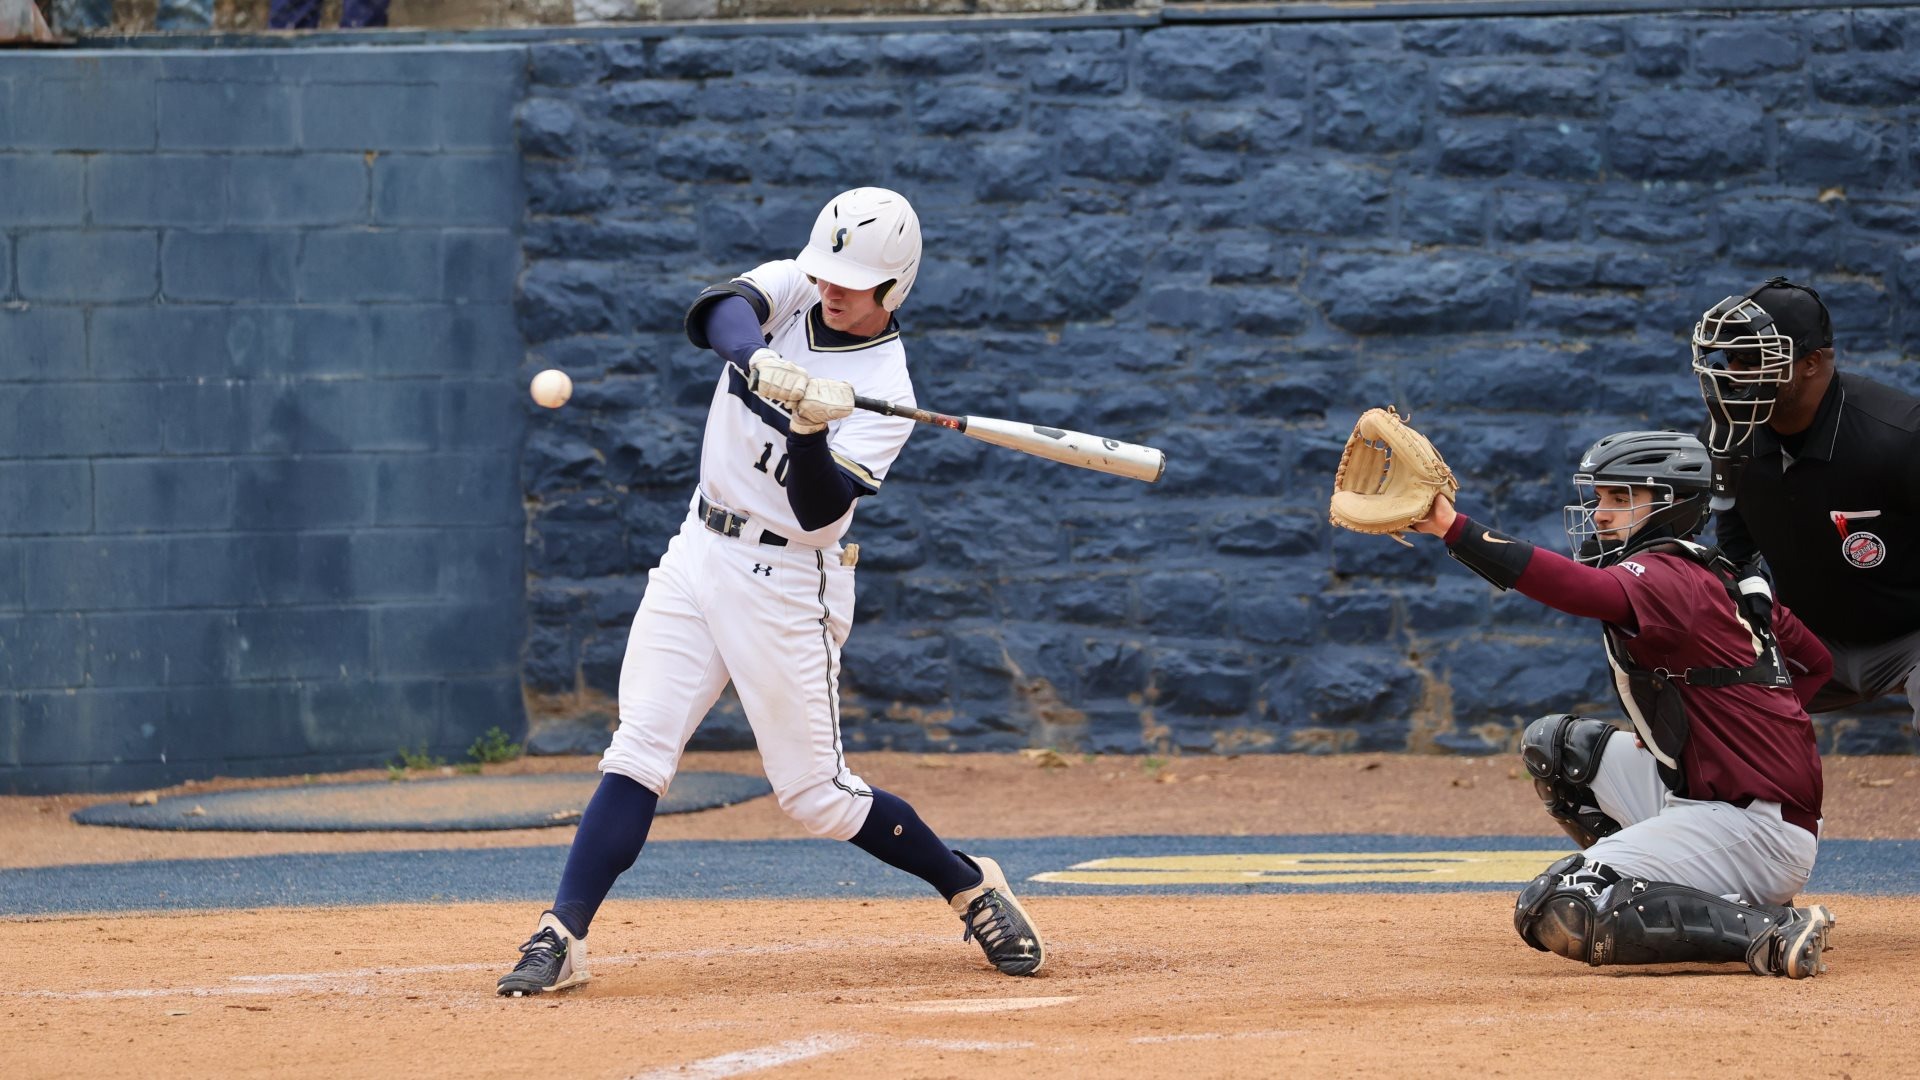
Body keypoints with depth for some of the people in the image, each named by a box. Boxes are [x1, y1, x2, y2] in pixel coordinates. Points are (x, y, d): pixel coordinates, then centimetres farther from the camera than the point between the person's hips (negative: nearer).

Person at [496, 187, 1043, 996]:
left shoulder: (884, 393, -13)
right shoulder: (794, 291, 0)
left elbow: (819, 512, -22)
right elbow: (721, 312, -23)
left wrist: (811, 431, -39)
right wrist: (761, 360, -43)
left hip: (784, 585, -5)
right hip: (698, 555, 5)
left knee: (815, 794, -1)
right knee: (639, 749, -6)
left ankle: (971, 887, 19)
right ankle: (561, 936, -9)